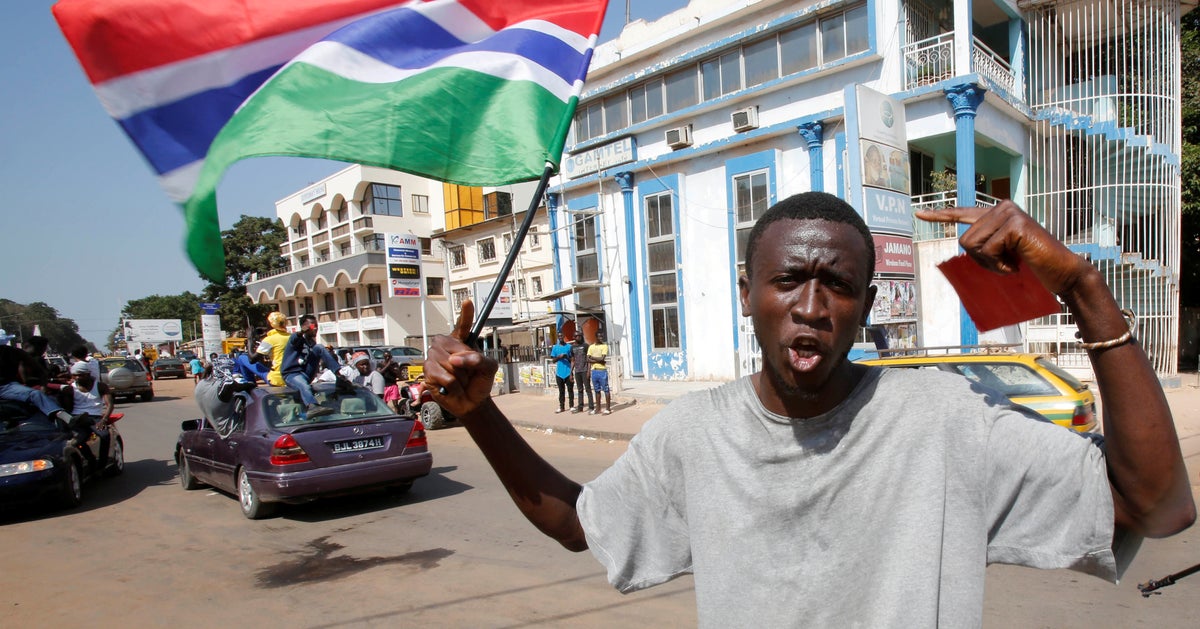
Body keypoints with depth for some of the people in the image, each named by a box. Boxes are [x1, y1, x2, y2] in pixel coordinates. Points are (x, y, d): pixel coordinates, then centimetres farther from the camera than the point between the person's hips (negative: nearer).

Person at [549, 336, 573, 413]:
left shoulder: (569, 346, 3)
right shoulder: (555, 347, 7)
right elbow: (553, 360, 6)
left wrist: (567, 357, -16)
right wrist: (559, 357, -14)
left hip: (568, 372, -1)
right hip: (559, 372, 1)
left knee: (570, 389, 3)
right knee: (561, 390, 7)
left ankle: (572, 406, 10)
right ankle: (561, 407, 11)